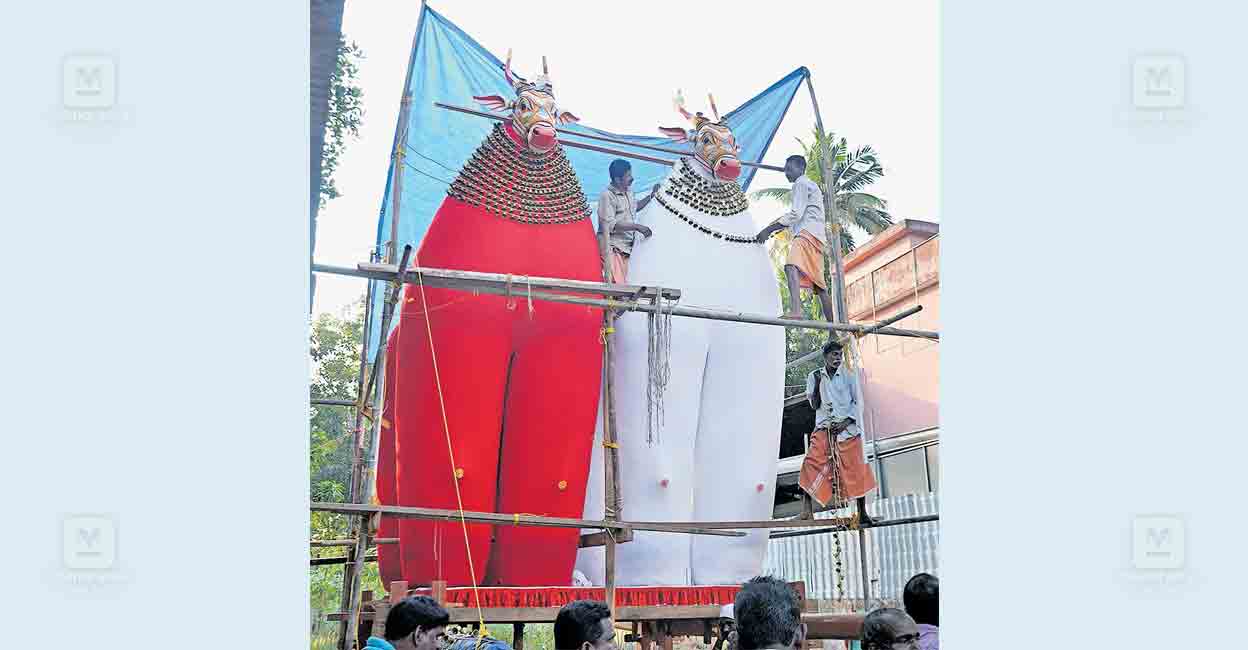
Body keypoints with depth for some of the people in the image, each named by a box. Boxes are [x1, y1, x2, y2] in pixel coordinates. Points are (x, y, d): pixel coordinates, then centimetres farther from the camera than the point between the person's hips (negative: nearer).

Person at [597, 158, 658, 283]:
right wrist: (637, 227, -20)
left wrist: (651, 195, 21)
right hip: (612, 247, -9)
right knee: (616, 284, -16)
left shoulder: (628, 191, 12)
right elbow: (610, 224, -22)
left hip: (625, 248, 9)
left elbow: (635, 207, 34)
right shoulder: (607, 195, -14)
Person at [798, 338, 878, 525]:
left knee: (856, 470, 0)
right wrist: (817, 383, -8)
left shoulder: (847, 375, 4)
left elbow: (858, 402, 3)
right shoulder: (814, 376, 6)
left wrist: (846, 422, -9)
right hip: (824, 428, 0)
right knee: (811, 463, -17)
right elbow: (814, 405, 5)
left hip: (847, 428, 0)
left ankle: (863, 514, 11)